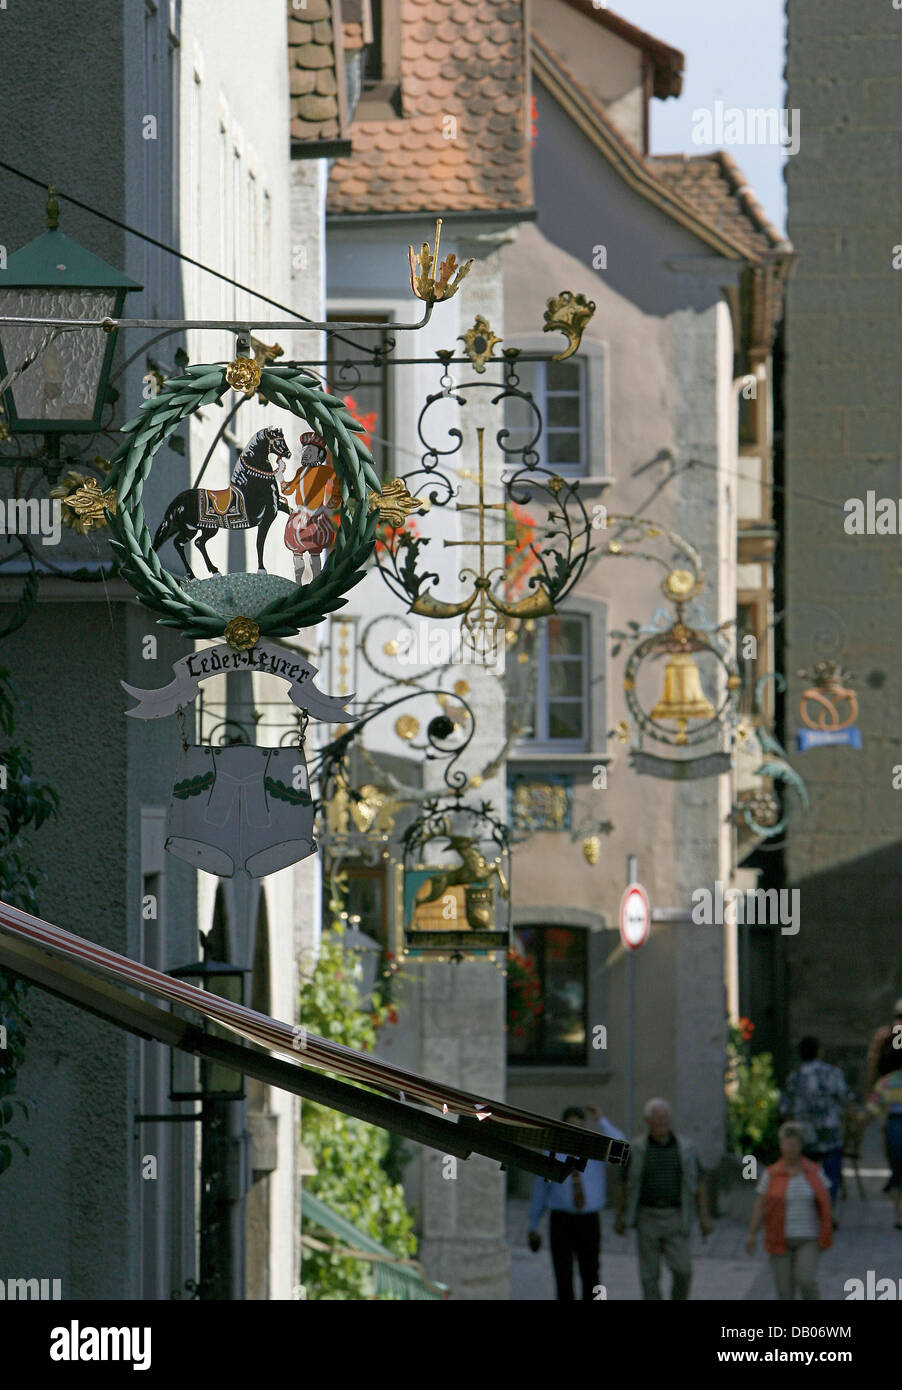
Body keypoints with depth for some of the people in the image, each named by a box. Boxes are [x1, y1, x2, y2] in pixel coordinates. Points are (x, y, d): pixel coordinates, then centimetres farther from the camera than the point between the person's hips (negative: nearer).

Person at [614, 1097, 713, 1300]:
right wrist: (619, 1217, 9)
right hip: (647, 1217, 0)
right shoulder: (637, 1149, 0)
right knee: (650, 1275, 0)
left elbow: (699, 1184, 5)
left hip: (676, 1217, 0)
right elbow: (625, 1184, 7)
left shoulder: (685, 1148, 1)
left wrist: (704, 1217, -1)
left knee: (682, 1270, -7)